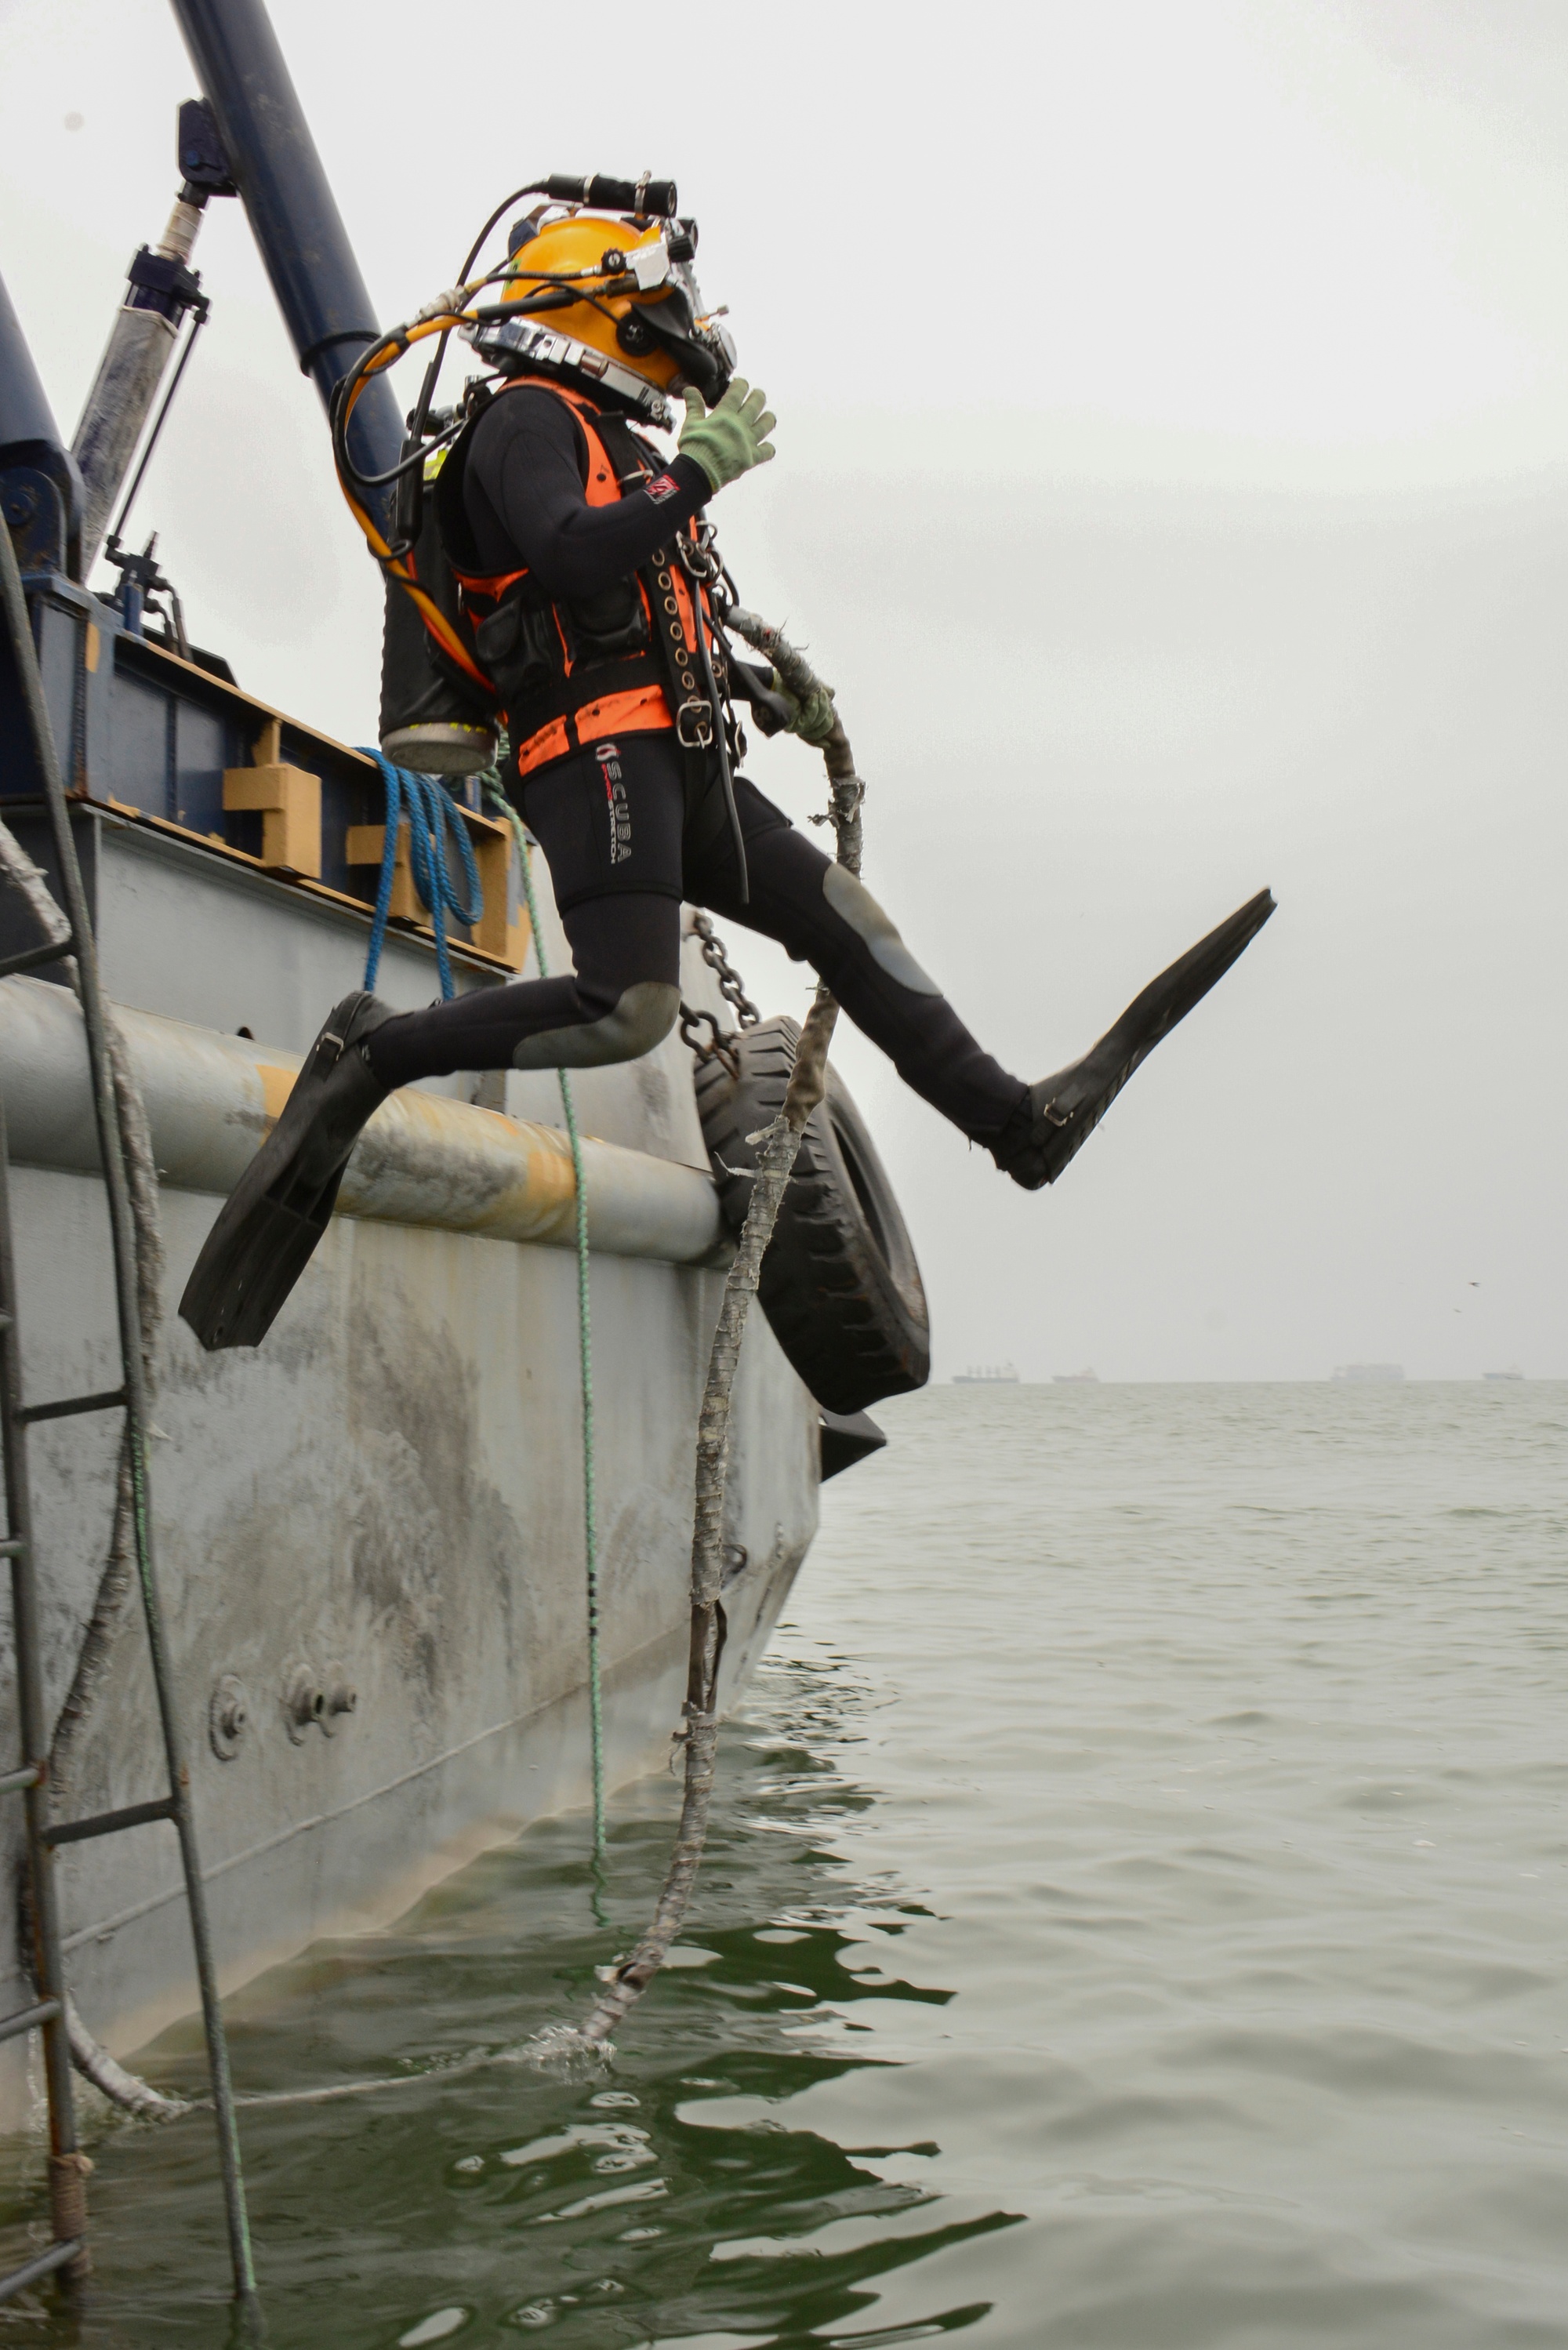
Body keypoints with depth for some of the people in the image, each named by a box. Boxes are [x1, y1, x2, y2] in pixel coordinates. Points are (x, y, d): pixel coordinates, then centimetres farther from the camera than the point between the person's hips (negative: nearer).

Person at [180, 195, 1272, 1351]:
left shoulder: (614, 440, 29)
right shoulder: (527, 419, -1)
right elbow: (572, 563, -21)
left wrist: (767, 689, 29)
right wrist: (701, 468, -15)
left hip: (683, 770, 10)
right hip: (599, 753, -10)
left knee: (845, 917, 5)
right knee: (633, 1009, -21)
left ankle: (1024, 1121, 7)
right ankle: (372, 1053, -11)